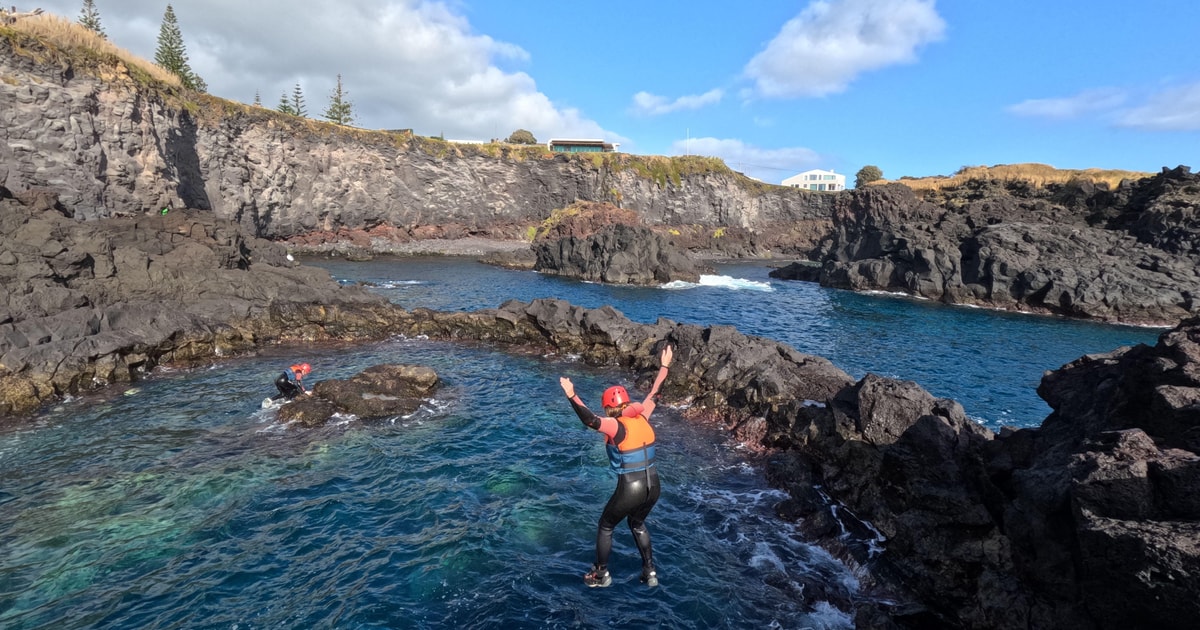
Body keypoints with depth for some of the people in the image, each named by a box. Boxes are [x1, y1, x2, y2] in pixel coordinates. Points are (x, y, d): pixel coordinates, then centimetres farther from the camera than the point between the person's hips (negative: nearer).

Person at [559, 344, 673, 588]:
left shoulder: (616, 425, -16)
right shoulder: (642, 417, 2)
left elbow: (590, 420, -34)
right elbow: (653, 394, 15)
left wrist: (572, 396, -41)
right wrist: (664, 367, 26)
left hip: (630, 488, -6)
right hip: (653, 486, 7)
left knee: (605, 527, 19)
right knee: (638, 524, 32)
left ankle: (601, 574, 32)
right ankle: (650, 572, 35)